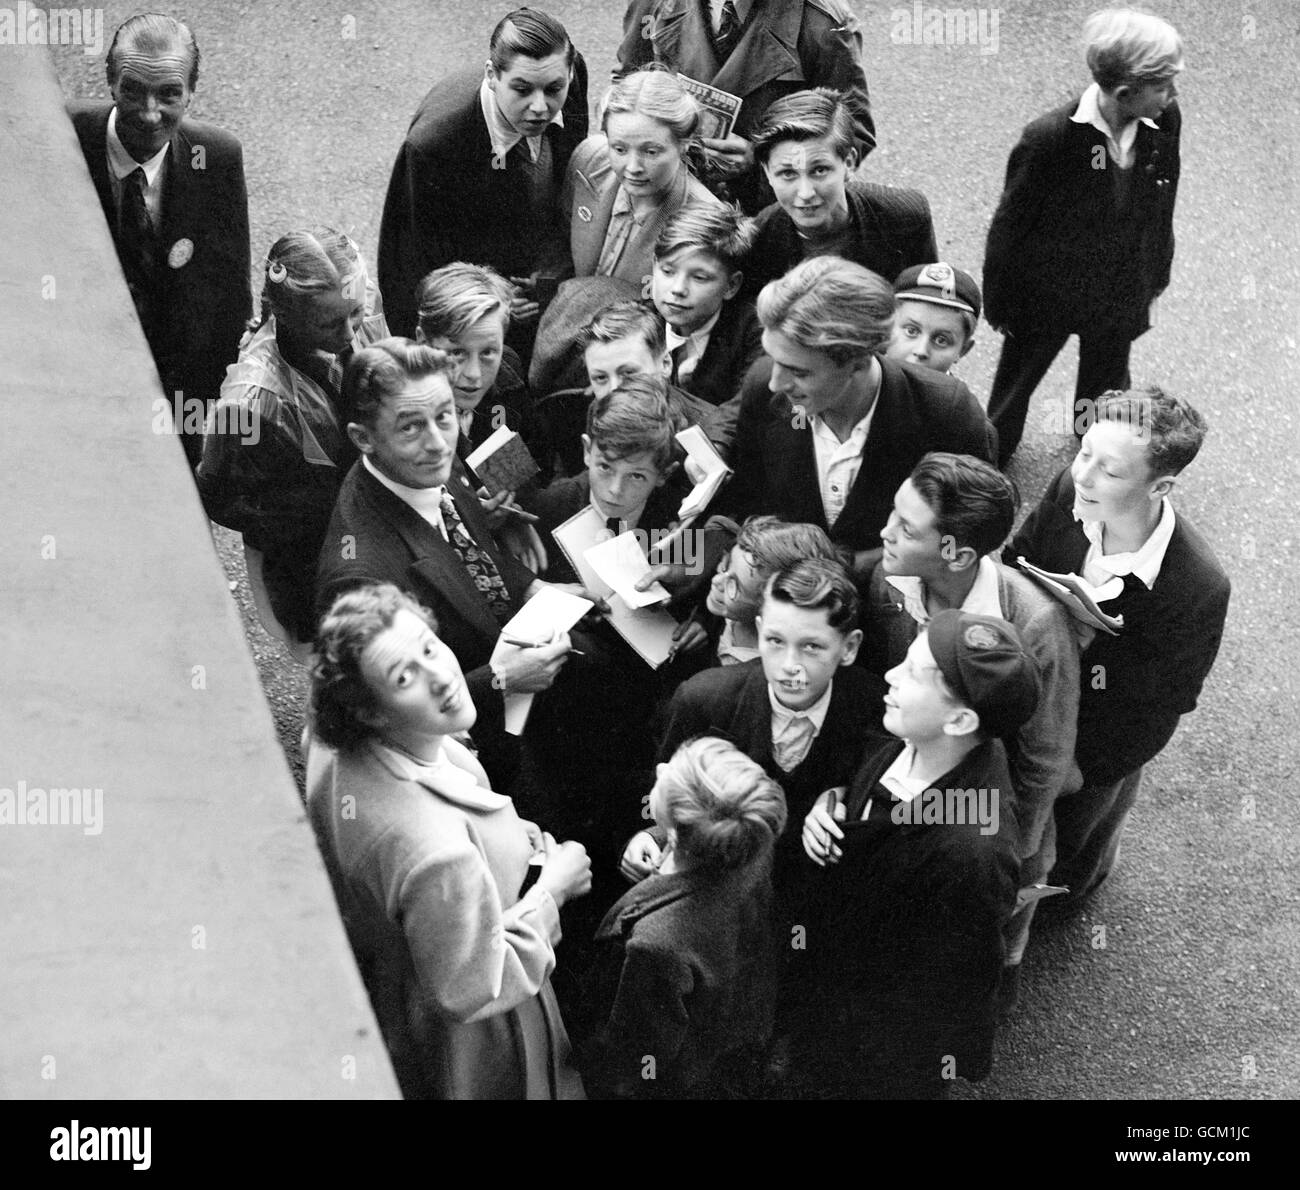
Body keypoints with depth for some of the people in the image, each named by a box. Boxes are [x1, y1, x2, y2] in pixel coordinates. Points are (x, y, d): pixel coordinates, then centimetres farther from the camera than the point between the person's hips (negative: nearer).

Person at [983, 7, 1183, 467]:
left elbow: (1162, 205, 0)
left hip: (1121, 294, 4)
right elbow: (1010, 224, -17)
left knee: (1107, 383, 28)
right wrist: (998, 303, -7)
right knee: (1016, 382, 22)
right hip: (1047, 292, -4)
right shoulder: (1048, 138, -32)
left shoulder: (1165, 122, -18)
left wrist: (1155, 282, 10)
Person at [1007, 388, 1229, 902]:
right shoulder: (1071, 488, -28)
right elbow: (1018, 559, -8)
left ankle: (1064, 889, 64)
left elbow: (1174, 695, -25)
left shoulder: (1200, 587, -40)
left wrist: (1094, 642, -30)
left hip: (1107, 734, -4)